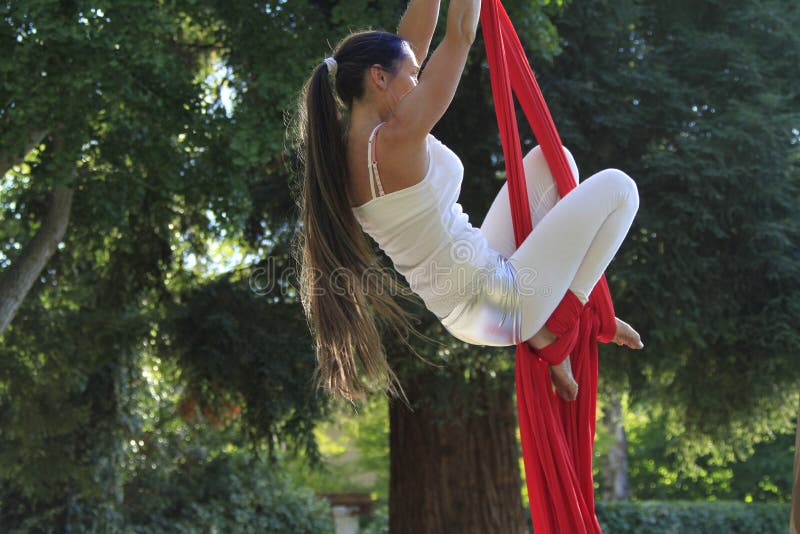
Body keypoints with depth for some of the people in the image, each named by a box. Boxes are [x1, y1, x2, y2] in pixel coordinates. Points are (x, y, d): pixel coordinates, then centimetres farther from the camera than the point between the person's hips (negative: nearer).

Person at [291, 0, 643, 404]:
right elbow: (459, 34, -20)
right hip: (495, 305, -9)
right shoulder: (395, 140, -25)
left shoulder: (350, 146, 1)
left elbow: (413, 39, 7)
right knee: (616, 187, 2)